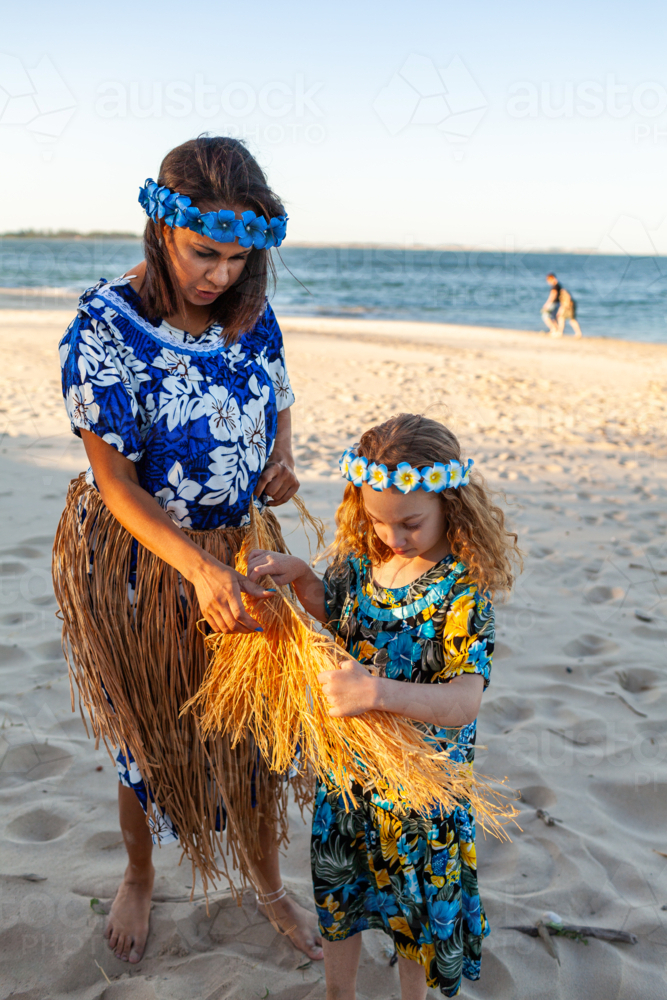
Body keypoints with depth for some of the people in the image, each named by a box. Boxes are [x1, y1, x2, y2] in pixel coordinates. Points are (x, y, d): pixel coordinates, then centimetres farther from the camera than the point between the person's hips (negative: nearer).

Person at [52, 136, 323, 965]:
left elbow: (278, 398, 14)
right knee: (151, 734, 16)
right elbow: (115, 483, -20)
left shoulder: (251, 313, -6)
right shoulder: (104, 326, -21)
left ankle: (266, 882, 42)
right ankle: (138, 878, 47)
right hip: (137, 562, -3)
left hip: (239, 550, 4)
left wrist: (281, 460, -9)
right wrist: (198, 569, -32)